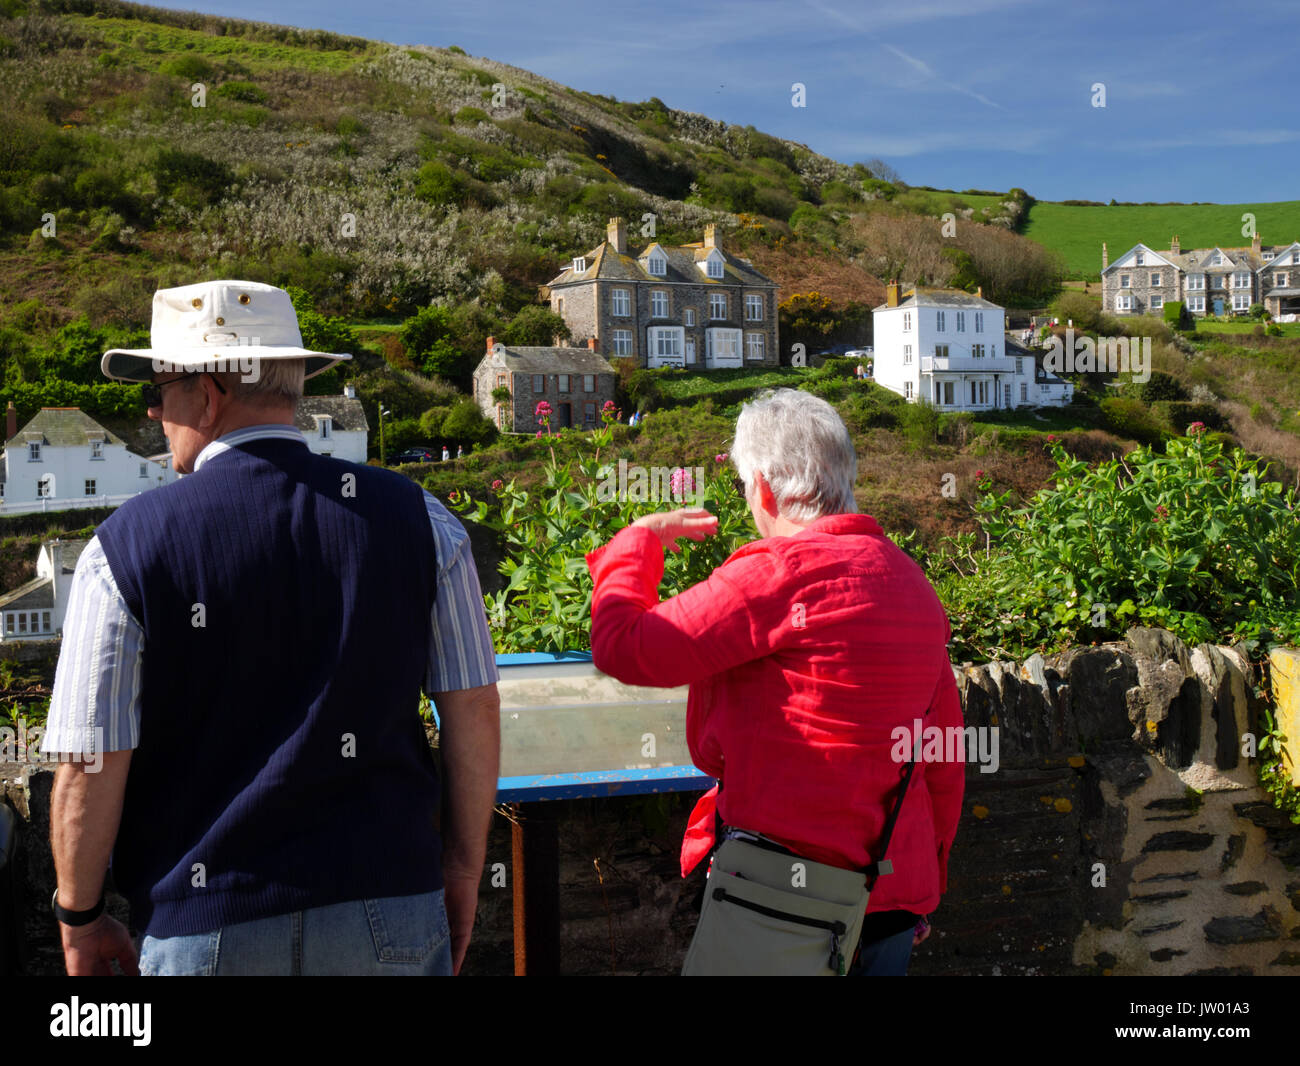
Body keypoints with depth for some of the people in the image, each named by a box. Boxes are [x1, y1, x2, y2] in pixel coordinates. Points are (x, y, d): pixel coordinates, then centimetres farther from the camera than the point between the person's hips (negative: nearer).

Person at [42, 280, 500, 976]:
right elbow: (474, 711, -1)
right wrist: (463, 871, 11)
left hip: (203, 933, -1)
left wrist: (79, 916, 9)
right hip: (389, 914, 1)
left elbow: (89, 770, -7)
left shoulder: (125, 548, -10)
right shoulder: (417, 518, -4)